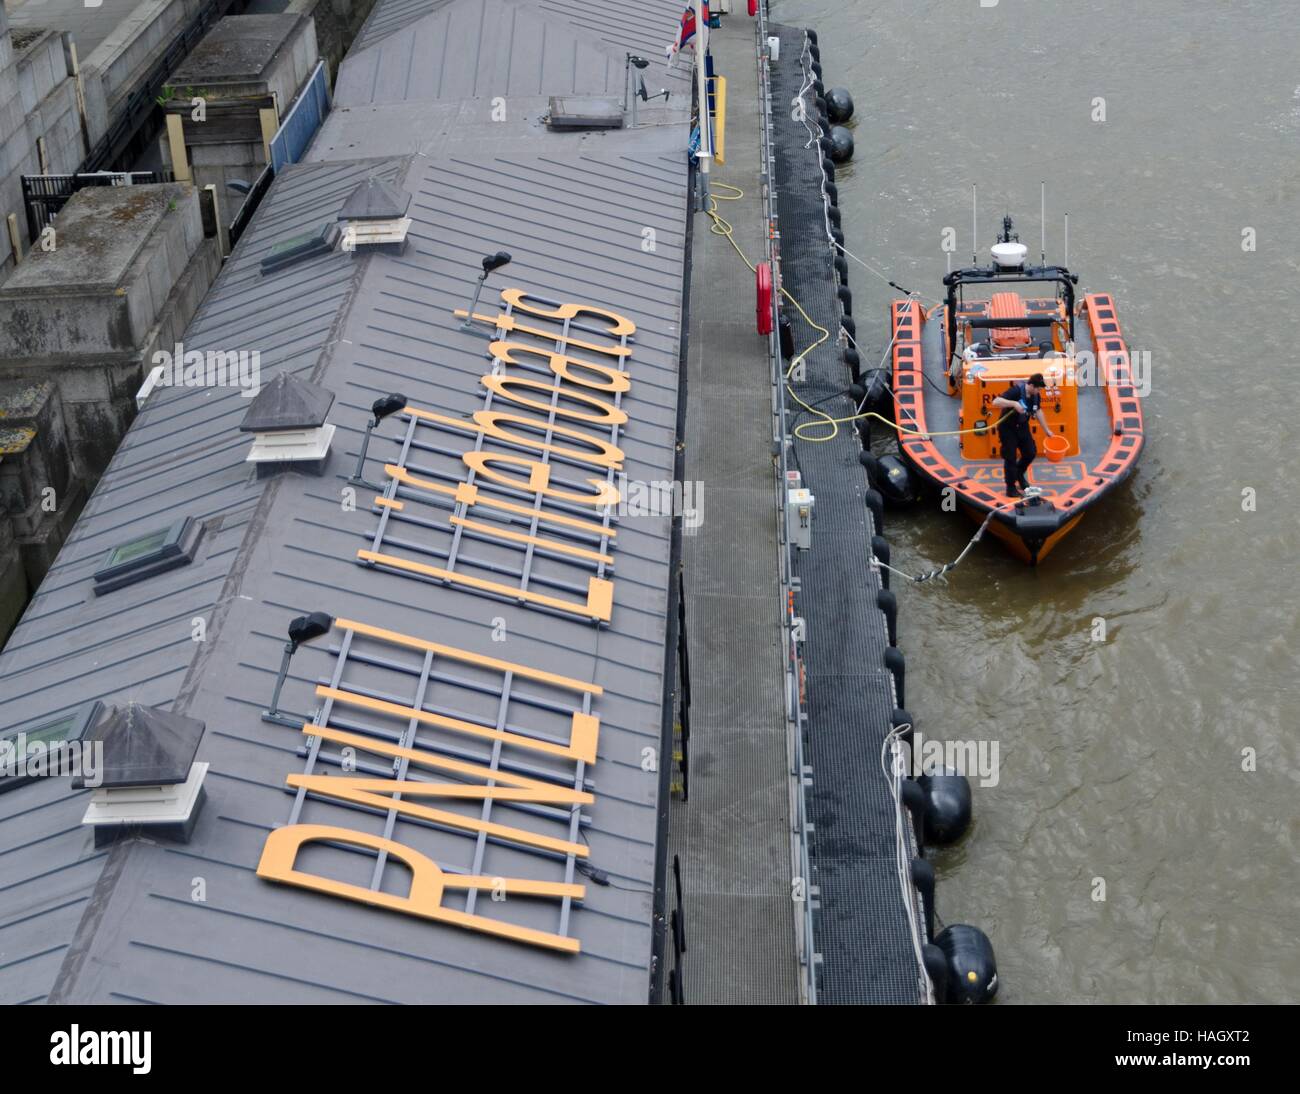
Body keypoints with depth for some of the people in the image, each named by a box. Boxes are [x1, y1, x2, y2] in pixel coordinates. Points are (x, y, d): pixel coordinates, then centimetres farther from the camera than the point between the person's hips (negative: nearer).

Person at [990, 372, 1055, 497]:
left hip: (1022, 426, 7)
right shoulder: (1016, 391, -28)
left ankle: (1019, 475, 34)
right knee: (1010, 457, -2)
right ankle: (1011, 487, 12)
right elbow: (996, 402, -36)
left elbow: (1038, 411, 12)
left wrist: (1046, 429, 20)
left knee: (1030, 452, 8)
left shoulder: (1036, 395, -6)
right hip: (1007, 428, -7)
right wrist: (1014, 403, -48)